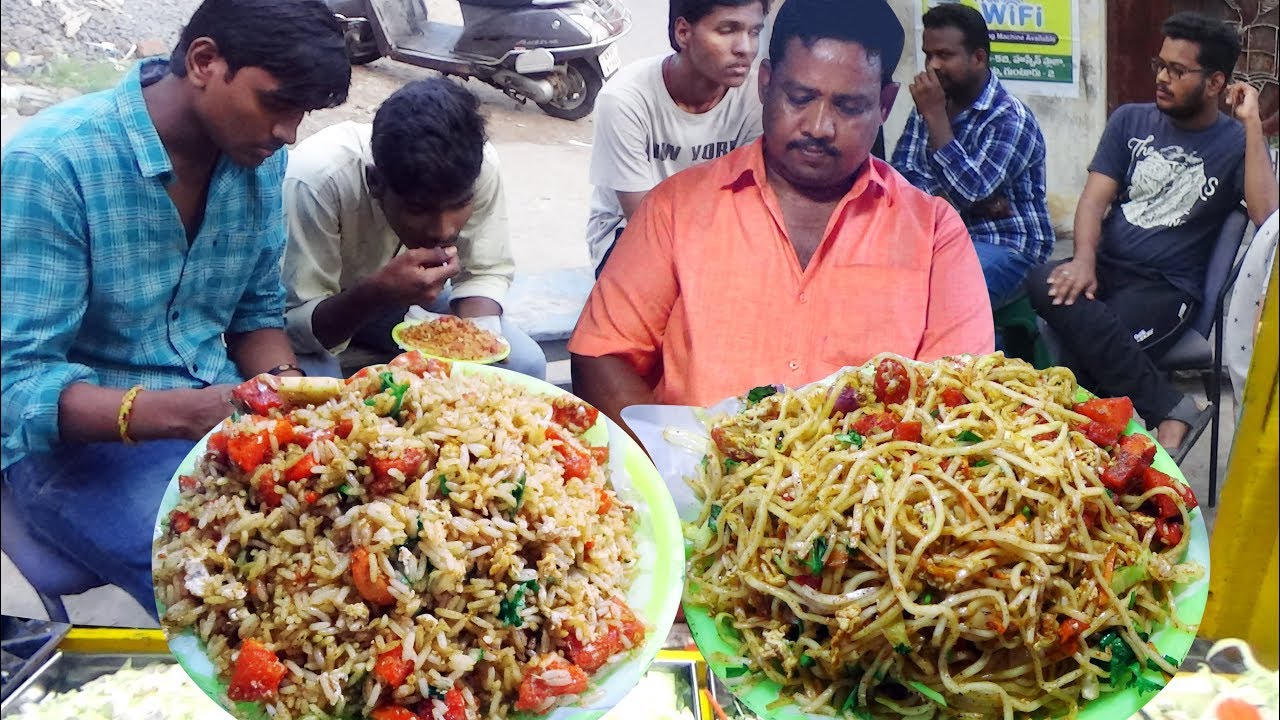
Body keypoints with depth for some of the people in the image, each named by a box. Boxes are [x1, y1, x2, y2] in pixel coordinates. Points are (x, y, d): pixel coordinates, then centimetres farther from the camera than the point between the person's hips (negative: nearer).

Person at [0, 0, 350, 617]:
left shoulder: (259, 156, 0)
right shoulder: (52, 162, -20)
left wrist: (285, 386, -11)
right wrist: (180, 413, -36)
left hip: (220, 407, 6)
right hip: (80, 436, -6)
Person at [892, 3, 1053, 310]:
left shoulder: (1011, 118, -13)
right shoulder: (930, 104, 8)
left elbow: (970, 192, -23)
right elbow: (901, 174, 0)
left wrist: (936, 115, -22)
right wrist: (960, 199, -16)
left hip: (1007, 246, -6)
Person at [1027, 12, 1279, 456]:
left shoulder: (1236, 143, 3)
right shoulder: (1130, 121, 14)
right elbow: (1095, 197, 4)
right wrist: (1084, 259, -16)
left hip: (1167, 287, -4)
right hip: (1105, 267, 4)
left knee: (1091, 346, -35)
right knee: (1043, 284, -31)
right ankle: (1172, 412, -25)